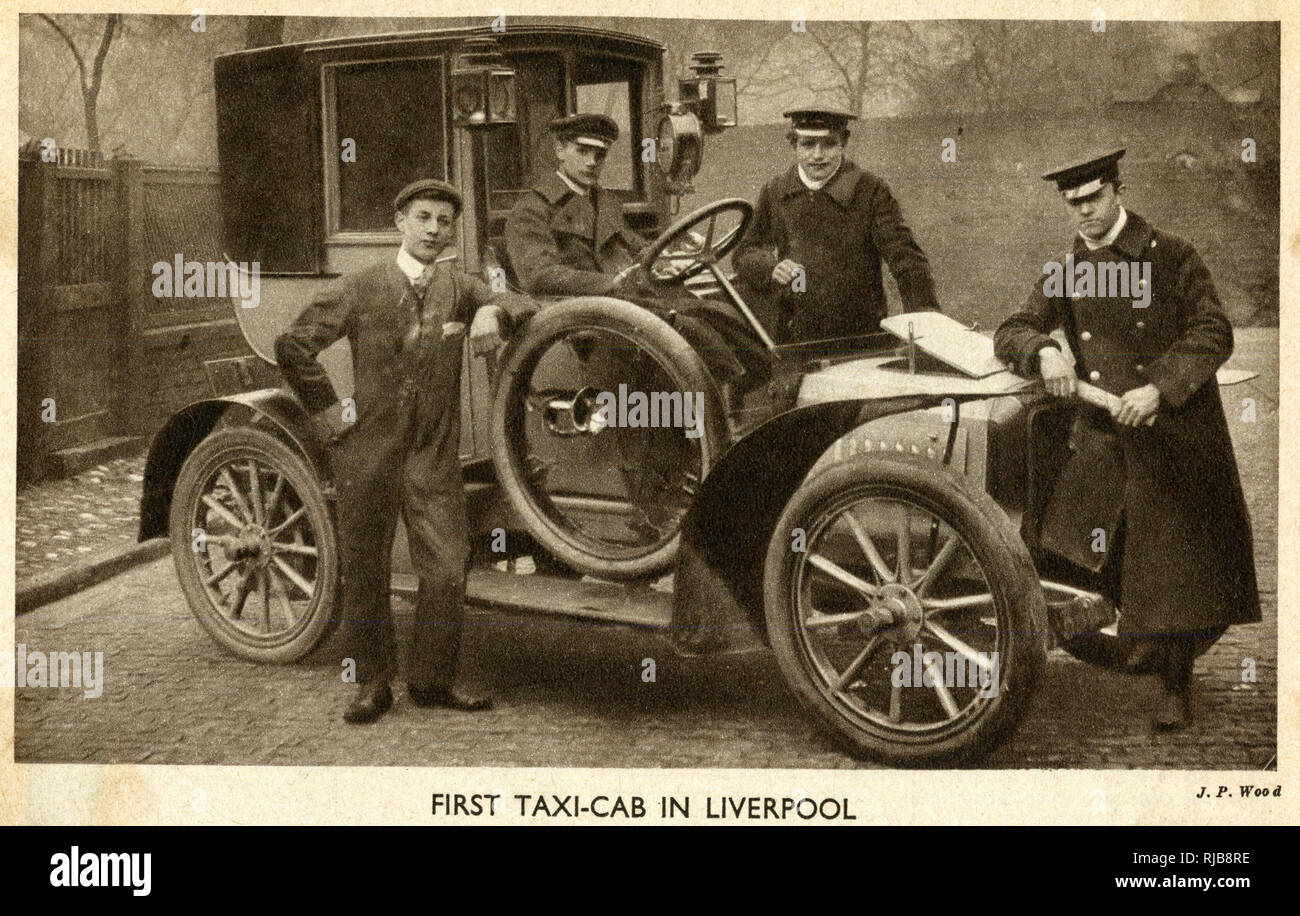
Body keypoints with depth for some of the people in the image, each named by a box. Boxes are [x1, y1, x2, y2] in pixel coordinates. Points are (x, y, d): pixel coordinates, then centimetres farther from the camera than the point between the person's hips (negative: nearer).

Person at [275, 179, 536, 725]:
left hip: (435, 456, 2)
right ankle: (373, 684, 21)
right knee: (364, 572, 7)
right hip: (367, 454, -2)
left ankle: (432, 679, 15)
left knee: (447, 569, -2)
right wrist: (327, 410, -3)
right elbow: (292, 346, 0)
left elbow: (523, 306, 7)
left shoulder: (459, 289, 5)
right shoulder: (362, 290, -3)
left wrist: (493, 311, -14)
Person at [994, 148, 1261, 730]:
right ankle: (1143, 640, 25)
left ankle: (1177, 687, 18)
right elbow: (1010, 333, 9)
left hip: (1174, 429, -3)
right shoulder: (1063, 272, 10)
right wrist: (1044, 351, -14)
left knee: (1176, 561, 2)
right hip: (1103, 437, 3)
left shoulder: (1170, 257, -2)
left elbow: (1212, 335, -8)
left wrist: (1158, 389, -21)